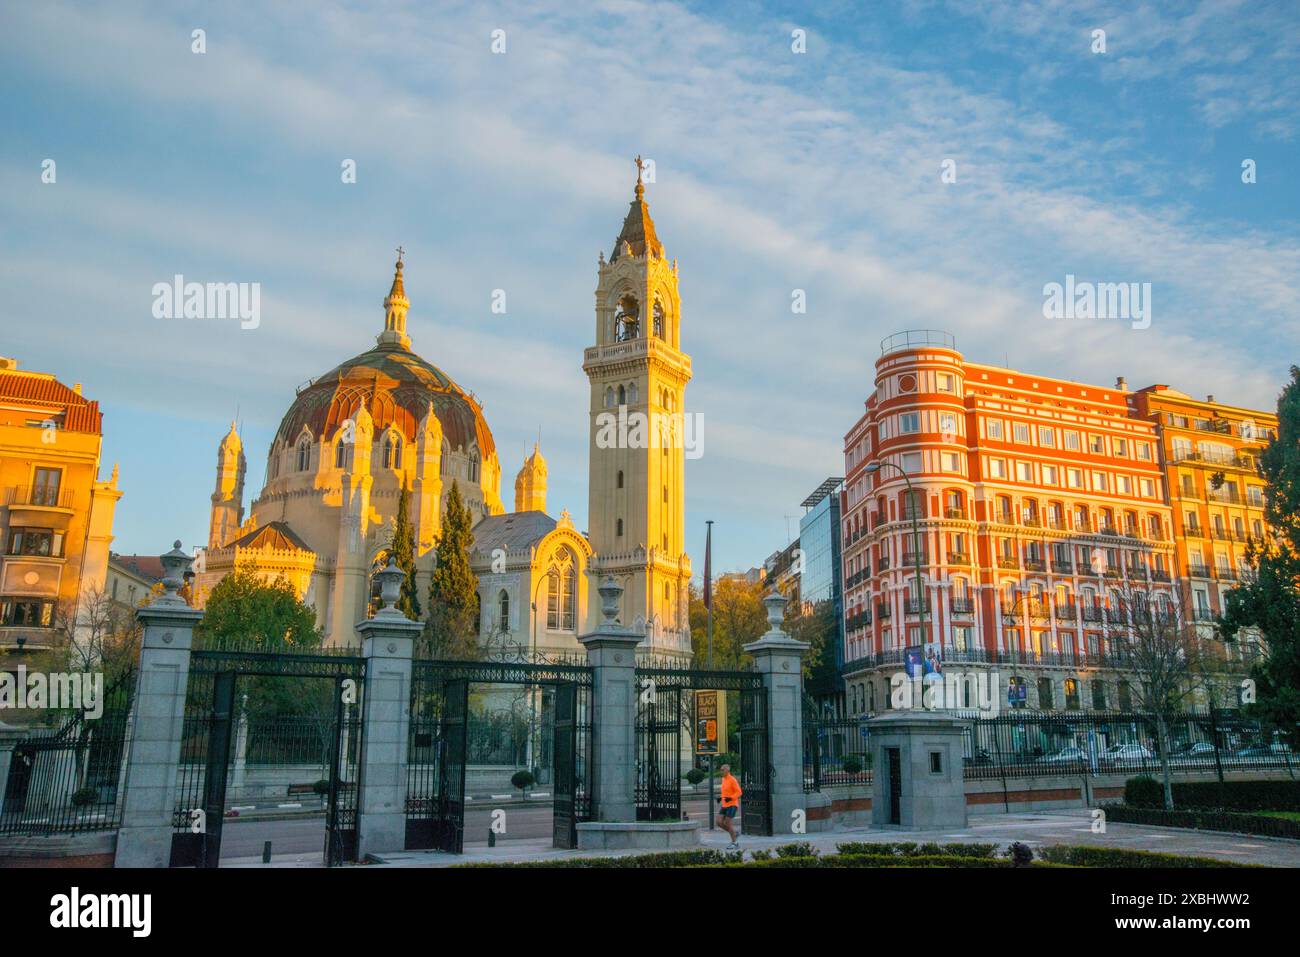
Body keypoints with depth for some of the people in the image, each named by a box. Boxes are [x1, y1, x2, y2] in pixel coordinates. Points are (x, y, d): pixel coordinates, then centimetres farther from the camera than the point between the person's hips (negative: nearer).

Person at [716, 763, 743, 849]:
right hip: (725, 805, 8)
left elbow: (739, 792, -16)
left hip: (732, 805, -8)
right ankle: (734, 833, 17)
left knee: (728, 824, -8)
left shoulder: (733, 780, -14)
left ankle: (734, 843, 5)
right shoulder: (724, 779, 13)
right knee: (719, 823, -1)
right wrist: (721, 798, 9)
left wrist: (730, 798, -29)